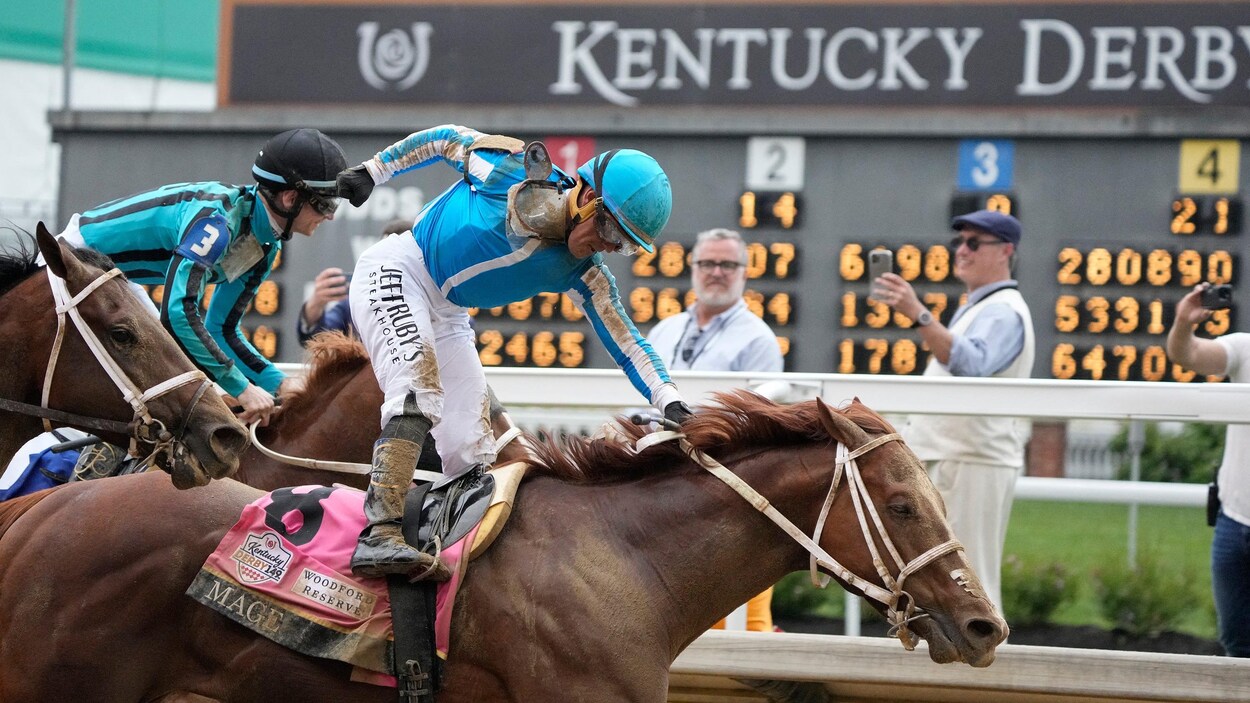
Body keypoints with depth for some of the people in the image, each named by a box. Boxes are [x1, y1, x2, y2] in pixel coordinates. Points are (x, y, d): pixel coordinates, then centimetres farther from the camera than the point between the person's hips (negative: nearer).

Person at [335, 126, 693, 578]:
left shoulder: (583, 274, -9)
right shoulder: (514, 169, -21)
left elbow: (624, 339, -8)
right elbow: (447, 140, -6)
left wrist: (669, 402, -21)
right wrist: (373, 171, -1)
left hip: (446, 316, 7)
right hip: (395, 271, -7)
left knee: (471, 454, -2)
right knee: (419, 386, -29)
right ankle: (380, 536, -41)